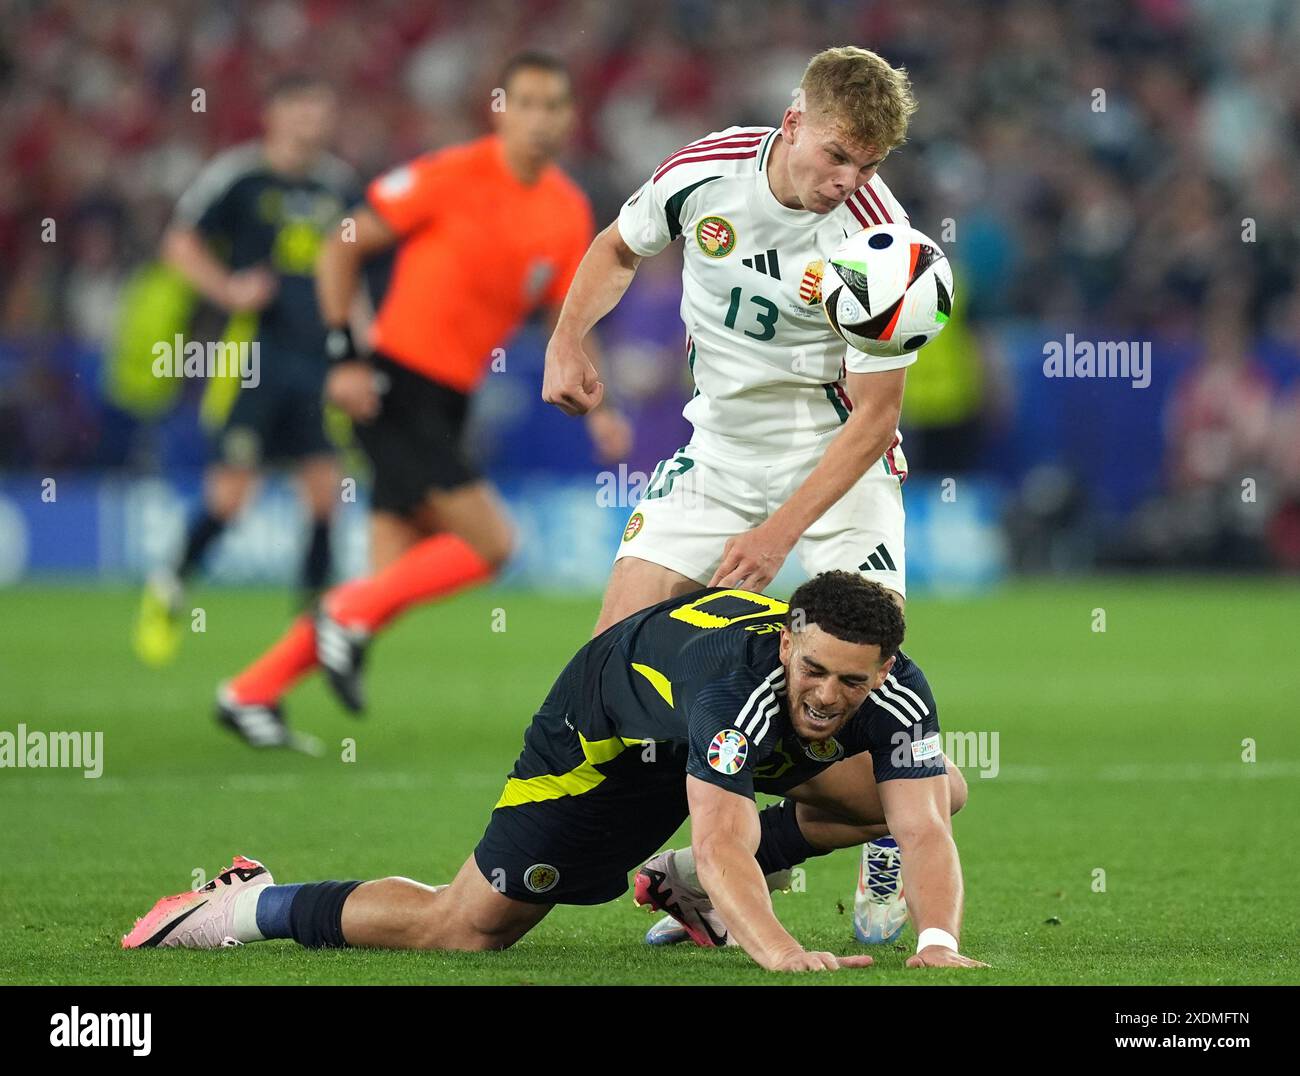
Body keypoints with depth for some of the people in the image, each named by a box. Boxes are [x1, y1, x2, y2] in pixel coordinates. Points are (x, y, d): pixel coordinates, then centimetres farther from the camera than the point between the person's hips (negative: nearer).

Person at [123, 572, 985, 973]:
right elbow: (720, 844, -54)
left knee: (936, 791, -3)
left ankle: (706, 888, 11)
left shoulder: (895, 689, -30)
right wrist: (775, 949, -69)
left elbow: (924, 828, -36)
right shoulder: (738, 677, -46)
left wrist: (938, 940, -54)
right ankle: (253, 906, 18)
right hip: (613, 732, -6)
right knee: (468, 928, -5)